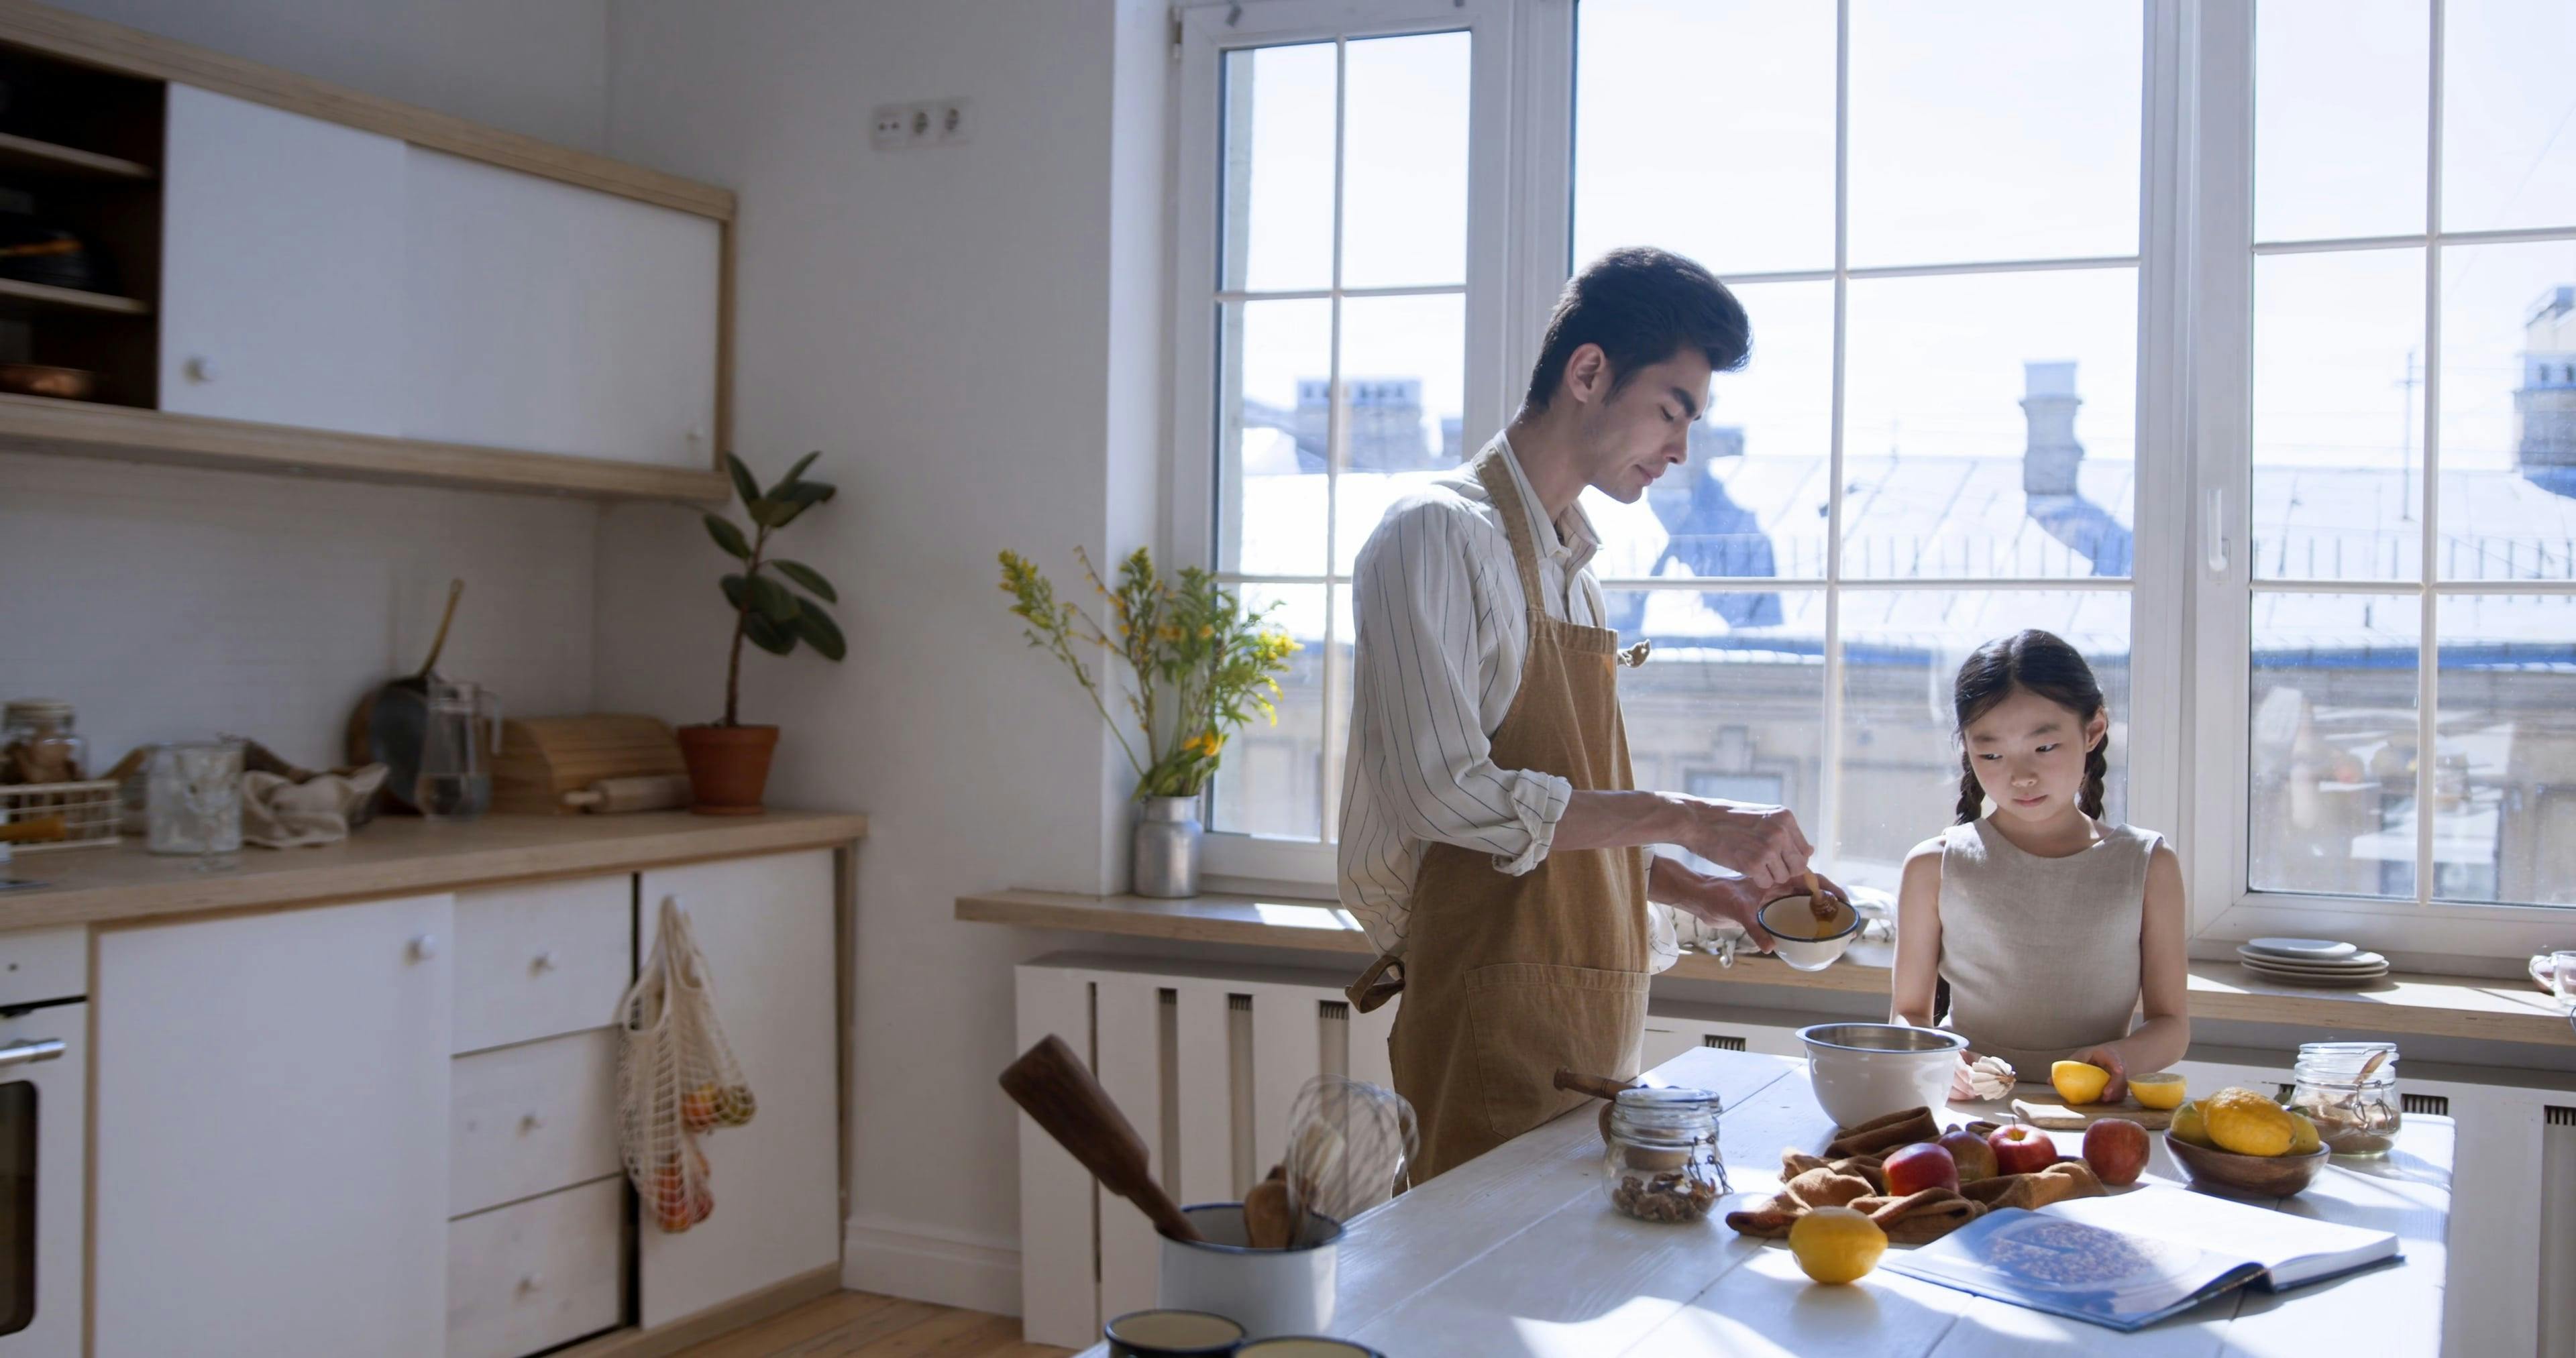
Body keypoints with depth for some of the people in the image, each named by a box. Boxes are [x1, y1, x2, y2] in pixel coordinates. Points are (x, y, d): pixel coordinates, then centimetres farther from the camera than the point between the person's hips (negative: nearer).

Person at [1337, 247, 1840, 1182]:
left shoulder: (1574, 568, 18)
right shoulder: (1438, 535, -9)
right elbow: (1446, 791, -19)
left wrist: (1700, 890, 9)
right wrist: (1684, 818, -17)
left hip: (1593, 1030, 8)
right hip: (1491, 1025, -8)